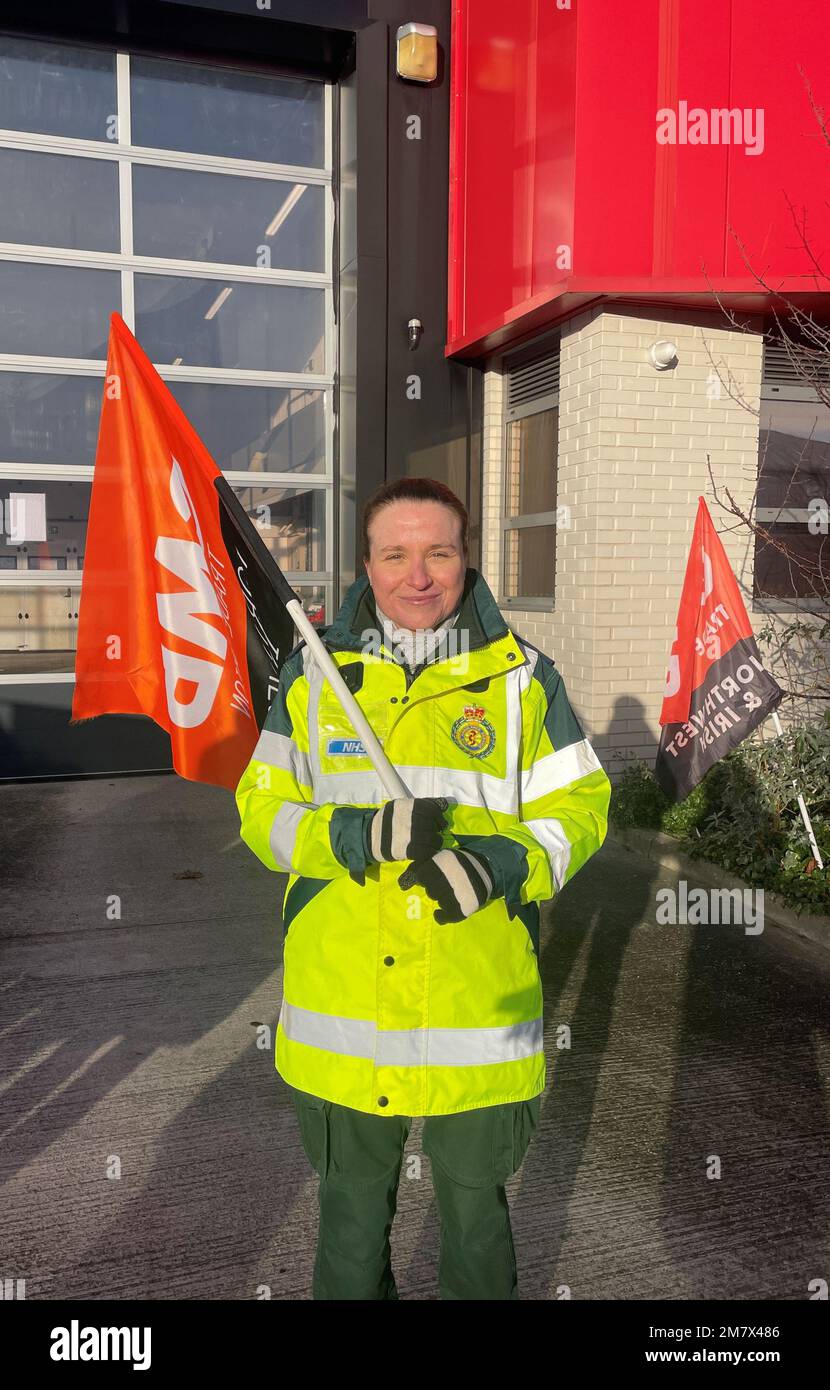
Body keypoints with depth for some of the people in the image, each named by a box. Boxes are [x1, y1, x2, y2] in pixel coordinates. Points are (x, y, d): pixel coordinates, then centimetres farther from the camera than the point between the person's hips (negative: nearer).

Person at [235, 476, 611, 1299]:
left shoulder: (520, 676, -2)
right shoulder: (313, 673, 0)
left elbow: (579, 805, 0)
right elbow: (262, 806, 0)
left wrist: (505, 861, -20)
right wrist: (353, 834, -19)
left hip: (479, 1014, -1)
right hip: (340, 1014, 1)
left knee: (475, 1211, 21)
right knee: (351, 1213, 23)